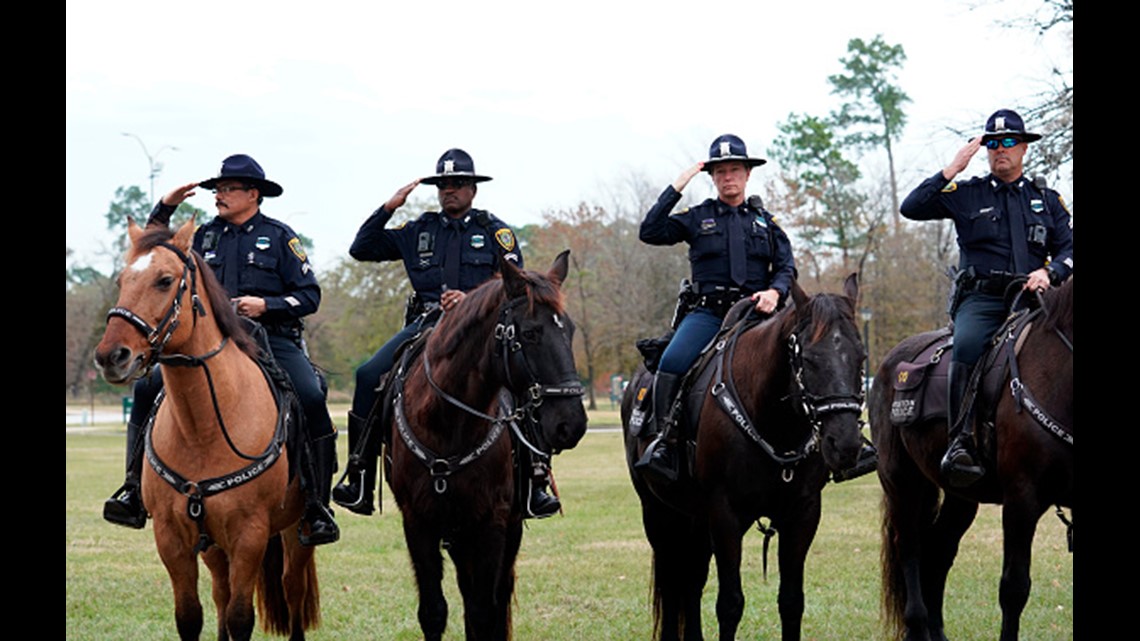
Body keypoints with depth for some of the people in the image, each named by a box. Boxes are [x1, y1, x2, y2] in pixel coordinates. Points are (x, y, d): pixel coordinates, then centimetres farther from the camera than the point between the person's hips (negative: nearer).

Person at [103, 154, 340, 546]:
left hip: (272, 340, -4)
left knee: (311, 398, -31)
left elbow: (309, 296, 3)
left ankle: (316, 504, -23)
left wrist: (266, 304, -13)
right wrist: (164, 209, 13)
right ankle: (135, 488, -11)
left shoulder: (278, 237, 6)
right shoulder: (205, 236, 16)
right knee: (148, 388, -17)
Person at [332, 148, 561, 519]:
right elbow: (362, 249, 21)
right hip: (425, 324, 2)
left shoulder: (495, 232, 13)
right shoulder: (419, 231, 20)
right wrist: (389, 207, 11)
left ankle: (534, 486, -22)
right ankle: (359, 481, -17)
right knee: (369, 376, -20)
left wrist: (471, 298, -15)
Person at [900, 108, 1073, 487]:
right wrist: (952, 170, -1)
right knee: (967, 345, -34)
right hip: (980, 299, -2)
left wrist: (1050, 273, -7)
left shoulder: (1046, 200, 21)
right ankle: (961, 442, -36)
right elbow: (911, 209, 3)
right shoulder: (967, 195, 14)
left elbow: (1068, 248, 15)